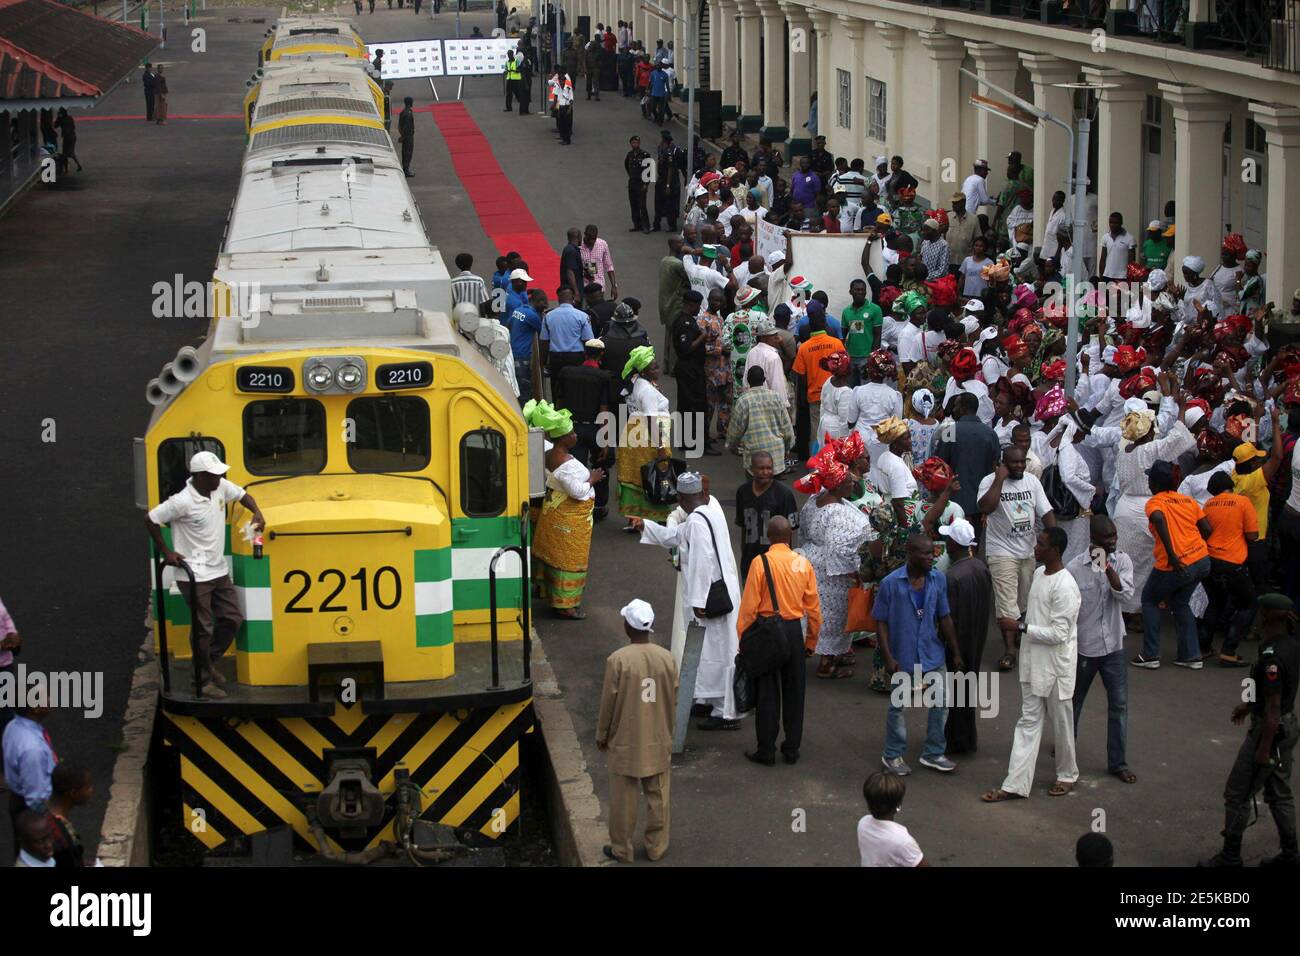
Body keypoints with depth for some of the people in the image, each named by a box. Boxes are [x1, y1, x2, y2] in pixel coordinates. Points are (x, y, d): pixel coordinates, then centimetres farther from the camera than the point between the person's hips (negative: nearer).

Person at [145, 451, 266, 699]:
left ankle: (209, 662, 30)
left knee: (233, 619, 11)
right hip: (195, 576, -8)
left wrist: (257, 513, -1)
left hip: (219, 571, 8)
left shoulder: (221, 487, -1)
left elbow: (243, 495, 19)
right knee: (203, 629, -2)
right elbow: (150, 520, -13)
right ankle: (203, 680, 11)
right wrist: (165, 552, -9)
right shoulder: (182, 502, -21)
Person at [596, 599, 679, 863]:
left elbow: (608, 703, -11)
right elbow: (673, 702, 3)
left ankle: (622, 849, 19)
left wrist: (601, 736, 5)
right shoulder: (667, 659, -7)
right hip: (659, 743, 3)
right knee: (657, 797, 14)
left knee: (624, 800, 9)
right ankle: (656, 848, 23)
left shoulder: (618, 660, -19)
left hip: (625, 744, -3)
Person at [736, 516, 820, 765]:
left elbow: (749, 605, -11)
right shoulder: (803, 563, -1)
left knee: (767, 693, 4)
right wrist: (811, 640, 16)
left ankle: (766, 751, 9)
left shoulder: (761, 563, -12)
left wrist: (743, 638, -2)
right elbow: (813, 607, 5)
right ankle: (792, 748, 19)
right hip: (794, 631, 3)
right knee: (794, 691, 13)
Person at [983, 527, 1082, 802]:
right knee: (1028, 722, 8)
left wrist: (1022, 628, -22)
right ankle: (1015, 784, 8)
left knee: (1061, 722, 10)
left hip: (1055, 666, -8)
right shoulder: (1039, 574, 5)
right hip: (1033, 663, 8)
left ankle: (1067, 774, 30)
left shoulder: (1065, 587, -23)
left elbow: (1059, 634, -24)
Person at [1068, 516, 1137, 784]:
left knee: (1119, 704, 2)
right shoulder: (1075, 567, -13)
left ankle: (1117, 762, 11)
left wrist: (1107, 566, -27)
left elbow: (1124, 594, -19)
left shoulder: (1122, 561, -4)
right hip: (1083, 646, -2)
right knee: (1073, 700, 16)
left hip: (1113, 645, 2)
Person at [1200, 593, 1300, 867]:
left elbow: (1273, 708, -25)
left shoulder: (1272, 656, -27)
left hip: (1270, 730, -9)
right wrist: (1249, 704, 29)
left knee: (1237, 794, 4)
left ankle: (1230, 857, 13)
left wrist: (1264, 750, -21)